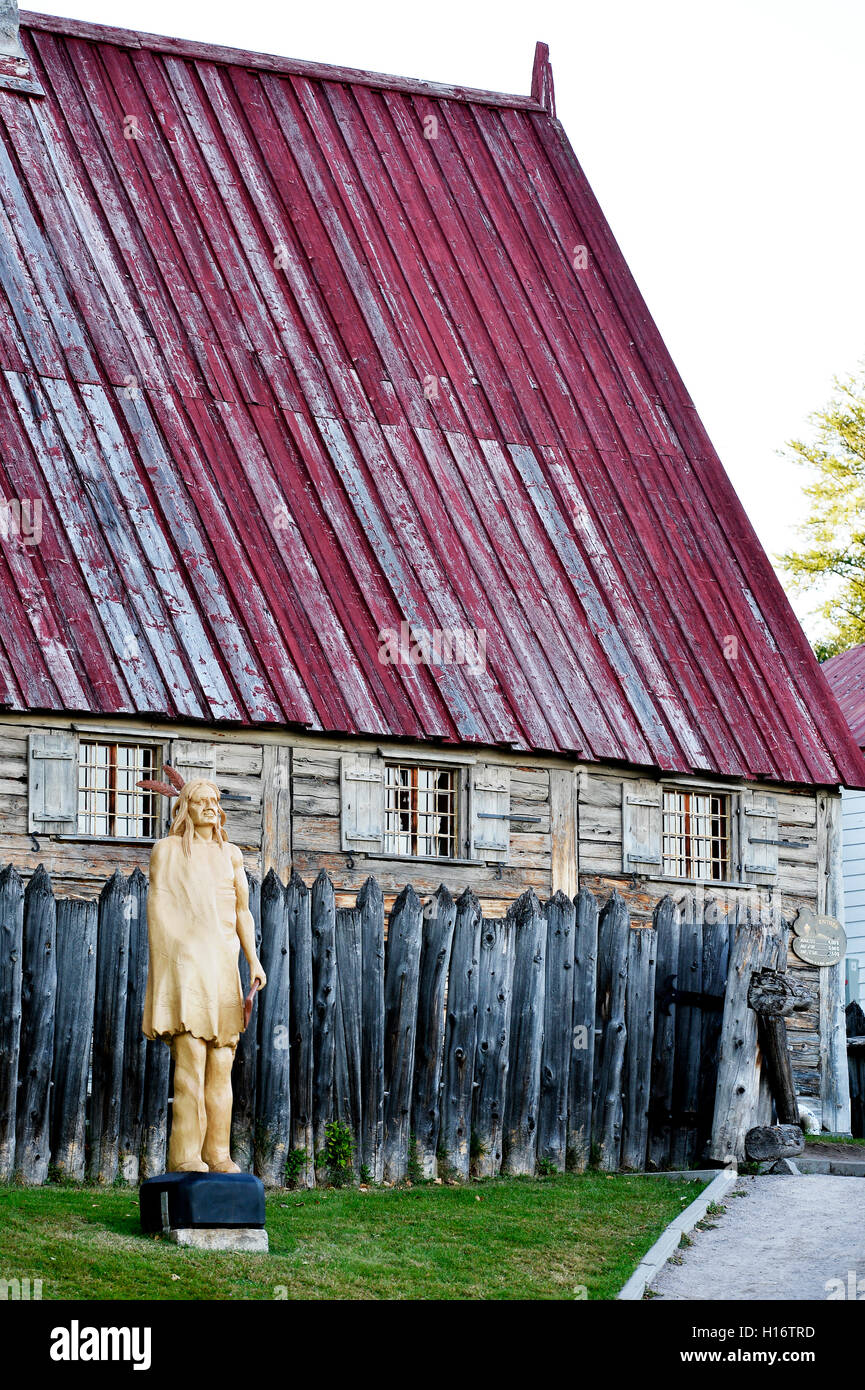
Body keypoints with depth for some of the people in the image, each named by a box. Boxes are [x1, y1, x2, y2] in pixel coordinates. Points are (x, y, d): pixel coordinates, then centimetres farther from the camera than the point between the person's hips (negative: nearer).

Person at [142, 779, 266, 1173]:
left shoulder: (231, 855, 18)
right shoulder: (168, 849, 5)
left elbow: (242, 912, 17)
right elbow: (158, 908, 1)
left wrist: (254, 961, 6)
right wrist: (162, 963, -7)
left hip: (224, 961, 5)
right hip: (185, 959, -5)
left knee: (222, 1060, 2)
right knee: (191, 1056, -13)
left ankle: (218, 1154, 5)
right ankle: (185, 1156, -14)